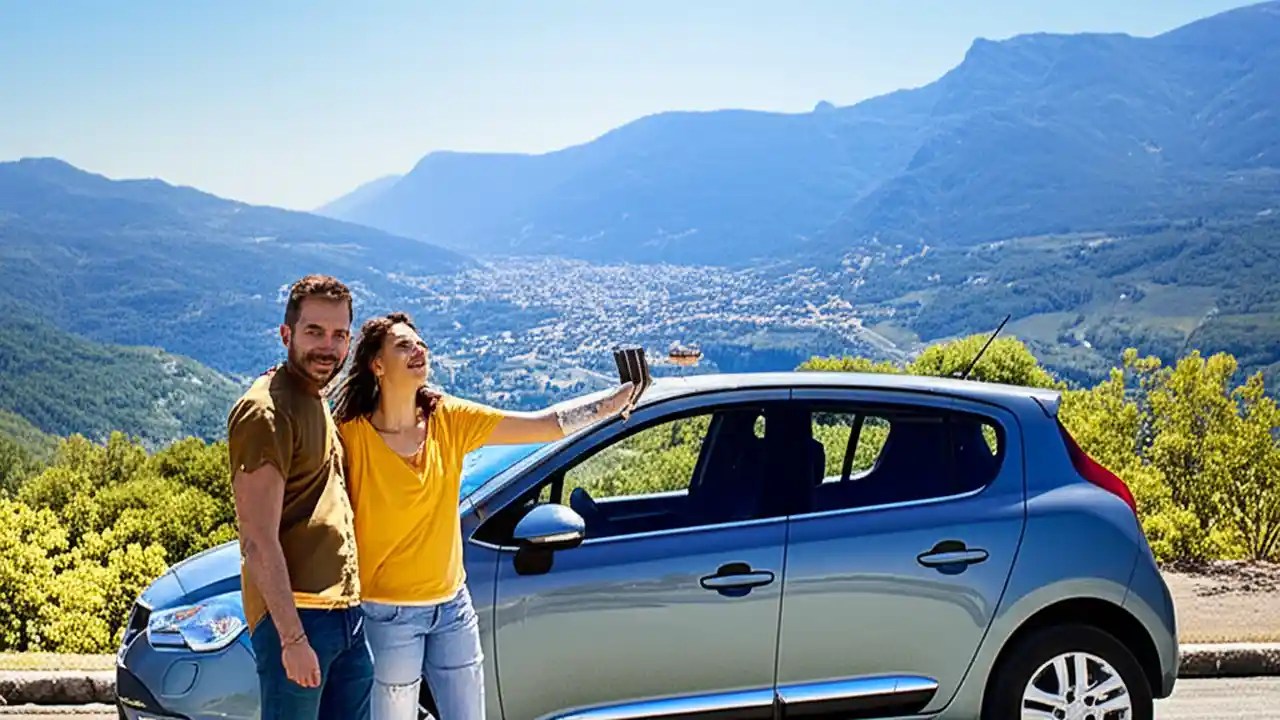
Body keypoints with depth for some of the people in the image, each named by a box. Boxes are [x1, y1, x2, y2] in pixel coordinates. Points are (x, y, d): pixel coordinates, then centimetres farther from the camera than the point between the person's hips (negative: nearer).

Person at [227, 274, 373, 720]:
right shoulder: (266, 412, -13)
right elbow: (259, 543, -18)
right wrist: (292, 638, -21)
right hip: (295, 615, -9)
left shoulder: (316, 403, 16)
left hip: (346, 613, 9)